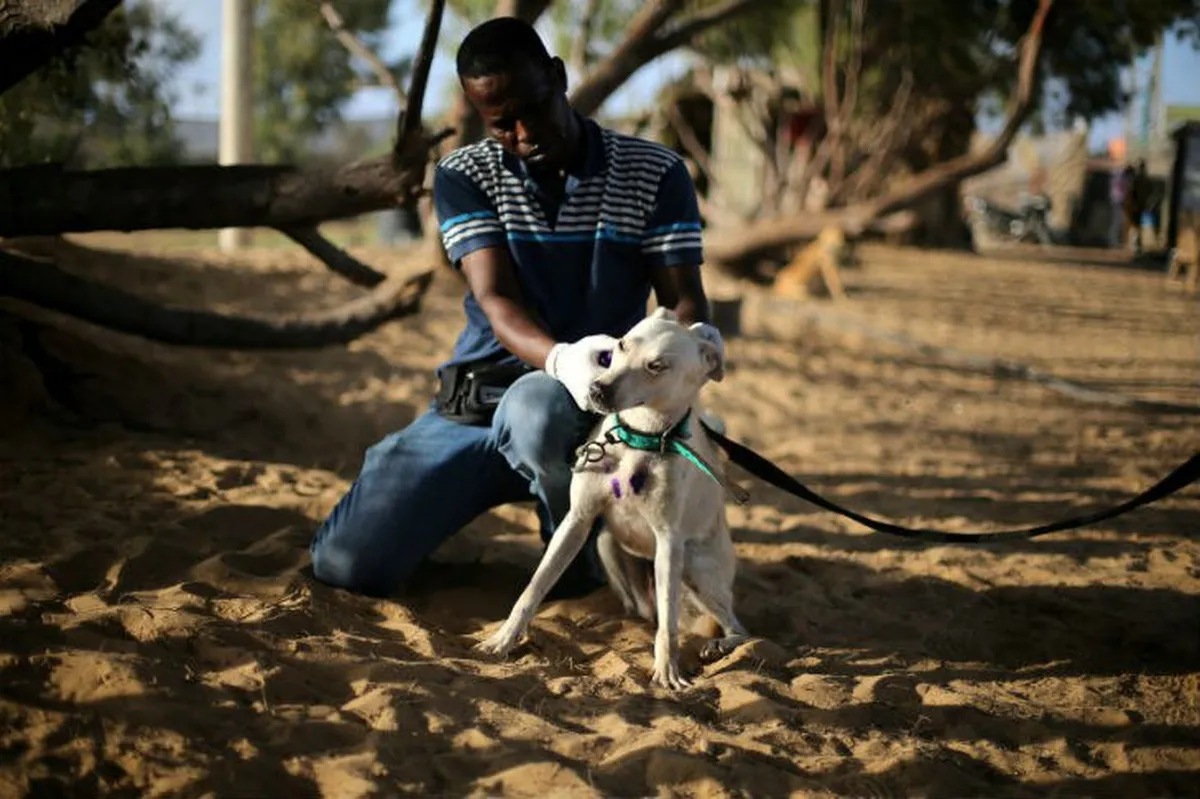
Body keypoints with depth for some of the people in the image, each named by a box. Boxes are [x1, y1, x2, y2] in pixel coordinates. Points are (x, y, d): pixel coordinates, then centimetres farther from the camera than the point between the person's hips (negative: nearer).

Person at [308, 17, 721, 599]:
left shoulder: (654, 174, -2)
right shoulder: (464, 177, 0)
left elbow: (683, 299, -5)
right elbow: (496, 300, -14)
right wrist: (560, 358, -37)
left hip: (592, 402, -2)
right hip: (476, 398, 2)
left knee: (534, 407, -41)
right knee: (348, 563, -9)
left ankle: (582, 550, -10)